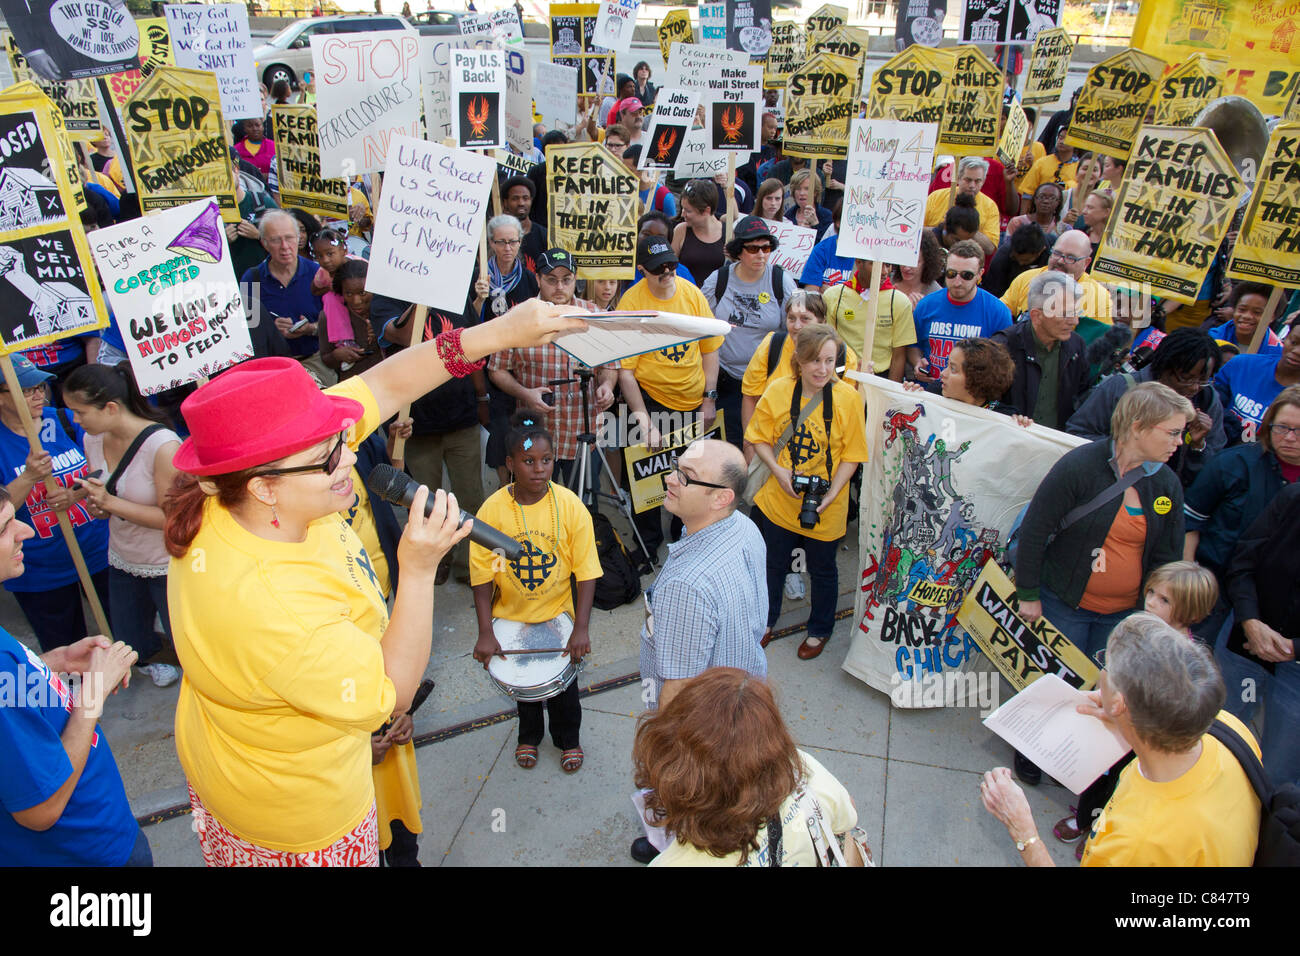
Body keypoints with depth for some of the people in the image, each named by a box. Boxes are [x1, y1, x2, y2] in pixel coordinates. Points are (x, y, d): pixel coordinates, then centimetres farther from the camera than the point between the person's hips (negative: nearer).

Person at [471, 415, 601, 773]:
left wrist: (581, 629, -20)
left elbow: (586, 572, -15)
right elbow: (483, 575, -12)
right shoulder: (493, 509, -18)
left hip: (558, 613, -1)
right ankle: (529, 736, 49)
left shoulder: (570, 505, -19)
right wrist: (485, 633, -16)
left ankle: (568, 740, 43)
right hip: (511, 615, 1)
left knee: (563, 682, 14)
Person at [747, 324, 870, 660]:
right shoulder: (778, 390, -11)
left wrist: (830, 495, -19)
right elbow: (759, 439, 0)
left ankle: (819, 630, 43)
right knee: (773, 563, 21)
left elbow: (852, 455, -10)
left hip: (825, 508, -1)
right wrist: (779, 472, -15)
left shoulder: (848, 397, -15)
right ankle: (766, 619, 47)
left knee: (822, 570, 18)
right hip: (778, 499, 2)